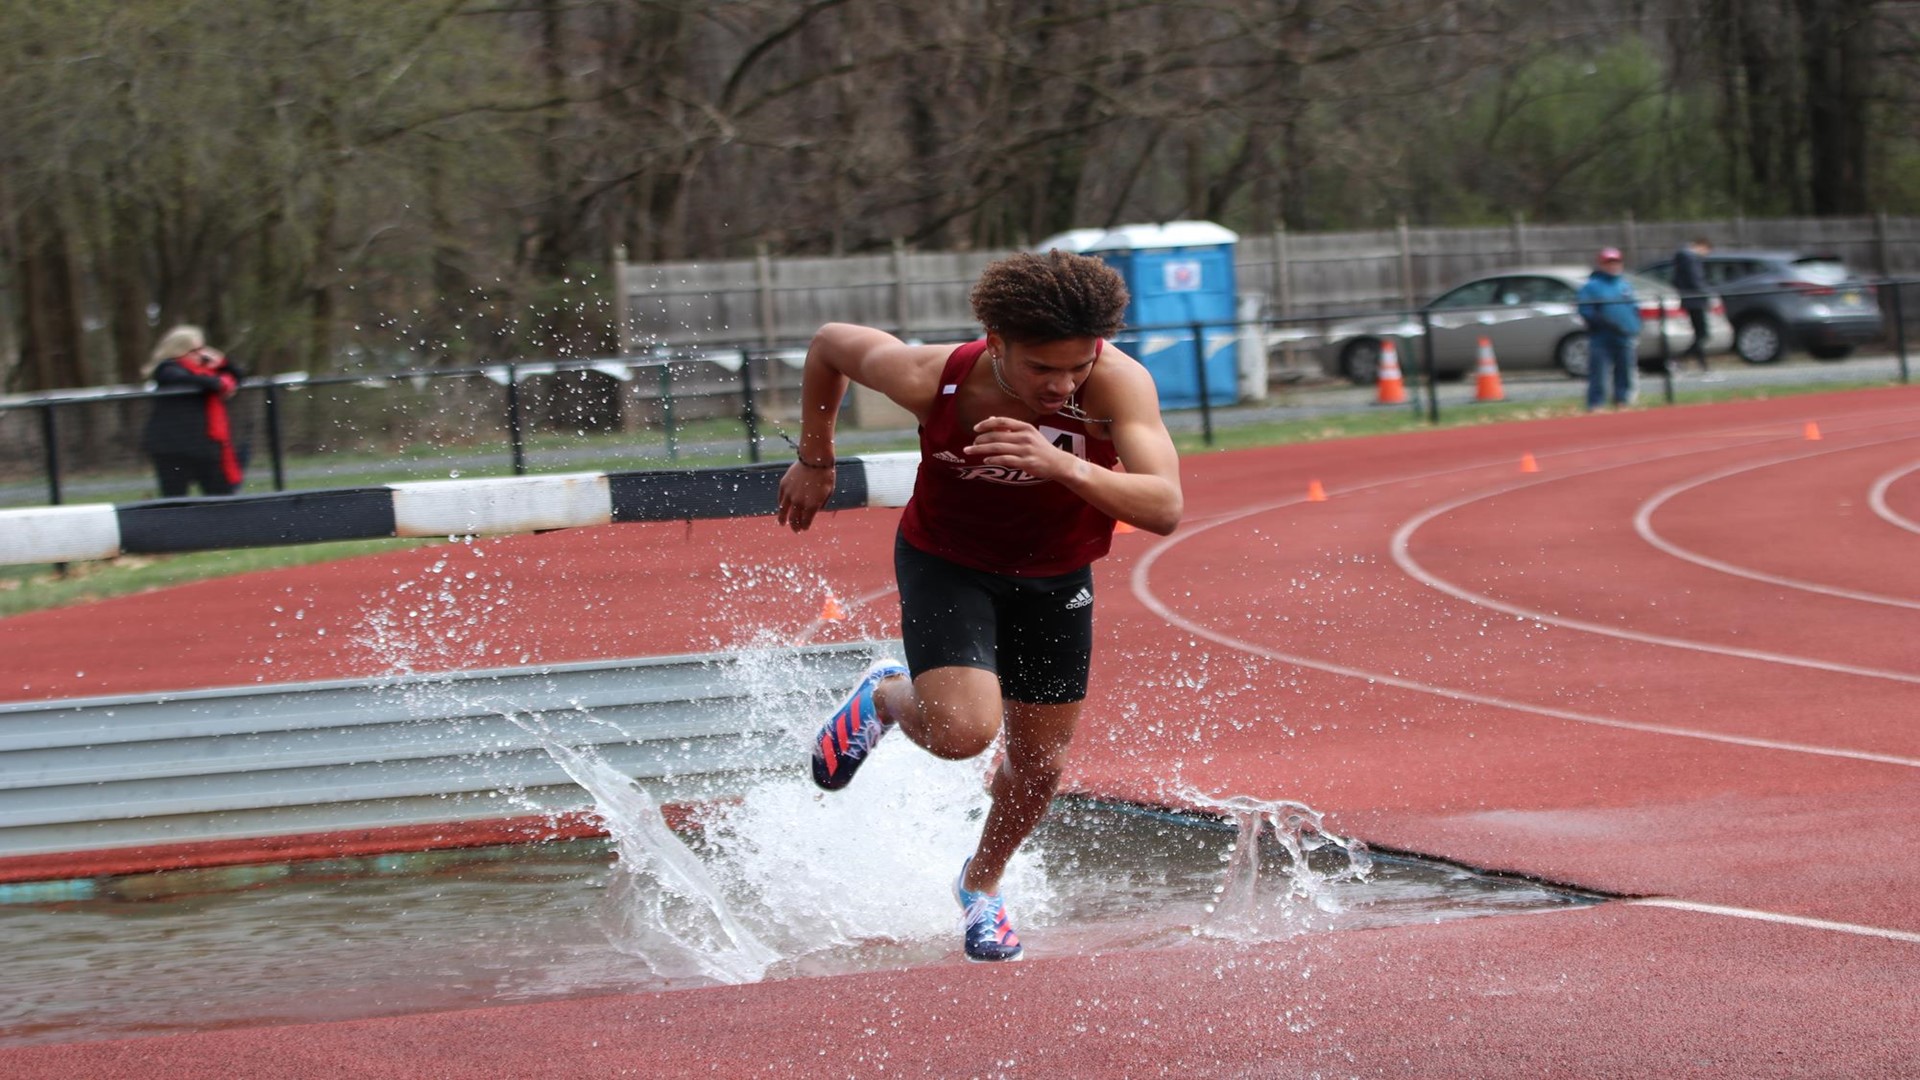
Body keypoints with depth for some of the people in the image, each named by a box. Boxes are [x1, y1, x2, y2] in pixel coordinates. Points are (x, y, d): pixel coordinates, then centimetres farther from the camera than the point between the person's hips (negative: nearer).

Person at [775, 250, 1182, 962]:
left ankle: (982, 884, 43)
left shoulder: (1118, 382, -33)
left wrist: (1061, 465, -57)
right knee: (962, 729, -25)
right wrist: (814, 460, 2)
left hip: (1055, 578, 2)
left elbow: (1164, 508, -43)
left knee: (1040, 762, 11)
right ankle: (885, 698, 12)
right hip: (948, 563, -2)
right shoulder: (932, 379, -32)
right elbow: (830, 343, -11)